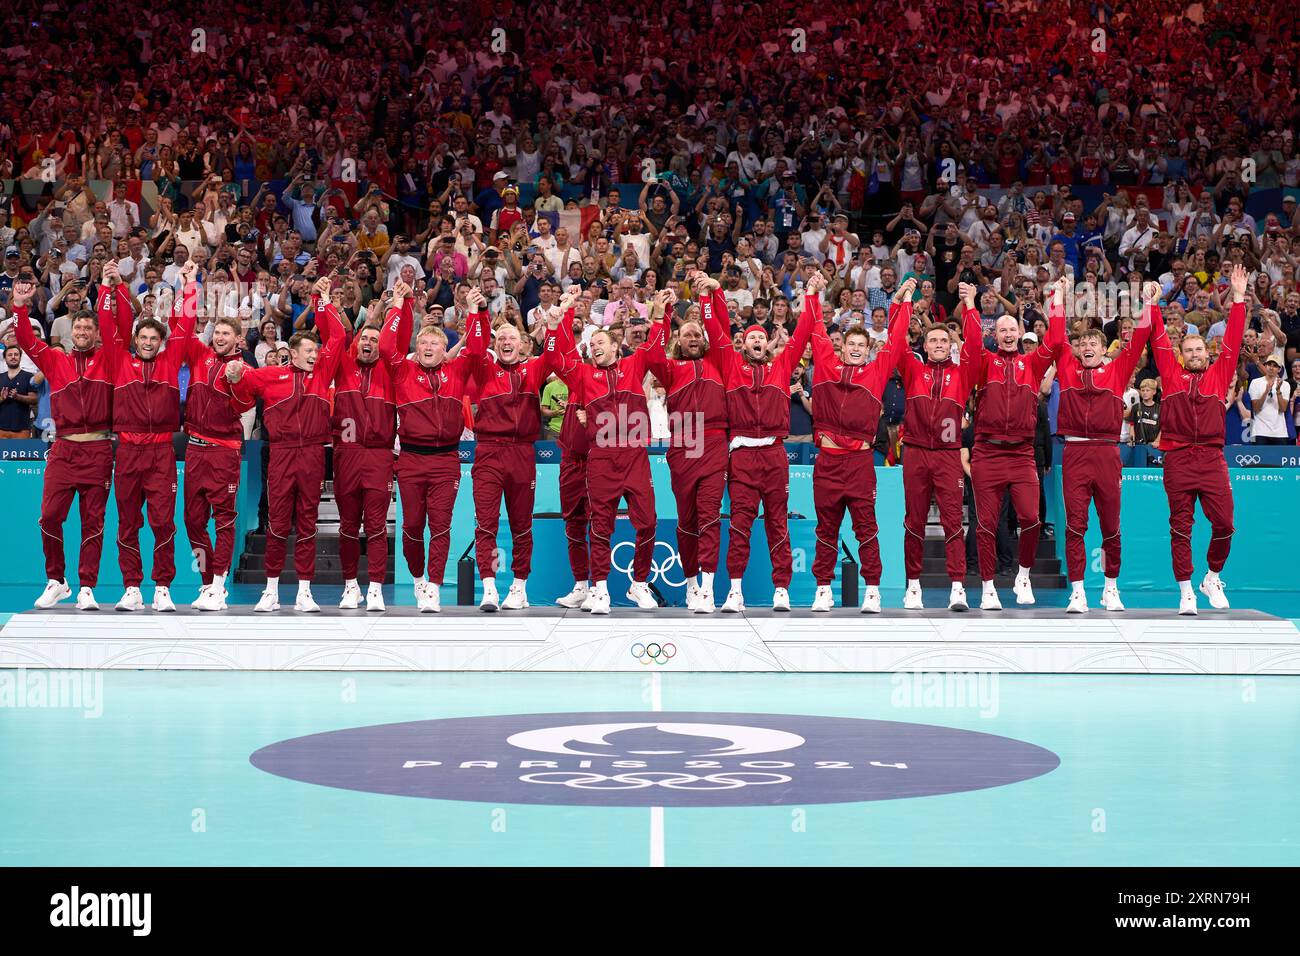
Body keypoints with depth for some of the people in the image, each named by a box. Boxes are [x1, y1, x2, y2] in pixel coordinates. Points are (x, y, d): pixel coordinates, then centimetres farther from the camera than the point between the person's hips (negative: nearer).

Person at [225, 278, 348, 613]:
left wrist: (322, 301, 17)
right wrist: (236, 378, -13)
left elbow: (336, 337, 15)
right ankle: (271, 590, 7)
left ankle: (304, 592, 6)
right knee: (277, 521, 0)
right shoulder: (272, 375, 8)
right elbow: (244, 388, 9)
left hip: (312, 455, 2)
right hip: (282, 454, -2)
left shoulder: (321, 372, 13)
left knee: (307, 522, 4)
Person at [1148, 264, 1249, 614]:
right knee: (1181, 526, 0)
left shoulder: (1219, 375, 14)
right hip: (1178, 460, -1)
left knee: (1224, 523, -4)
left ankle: (1213, 578, 19)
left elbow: (1232, 342, 11)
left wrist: (1239, 298, 8)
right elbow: (1159, 340, 11)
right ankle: (1185, 591, 5)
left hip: (1212, 458, 1)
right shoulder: (1172, 374, 13)